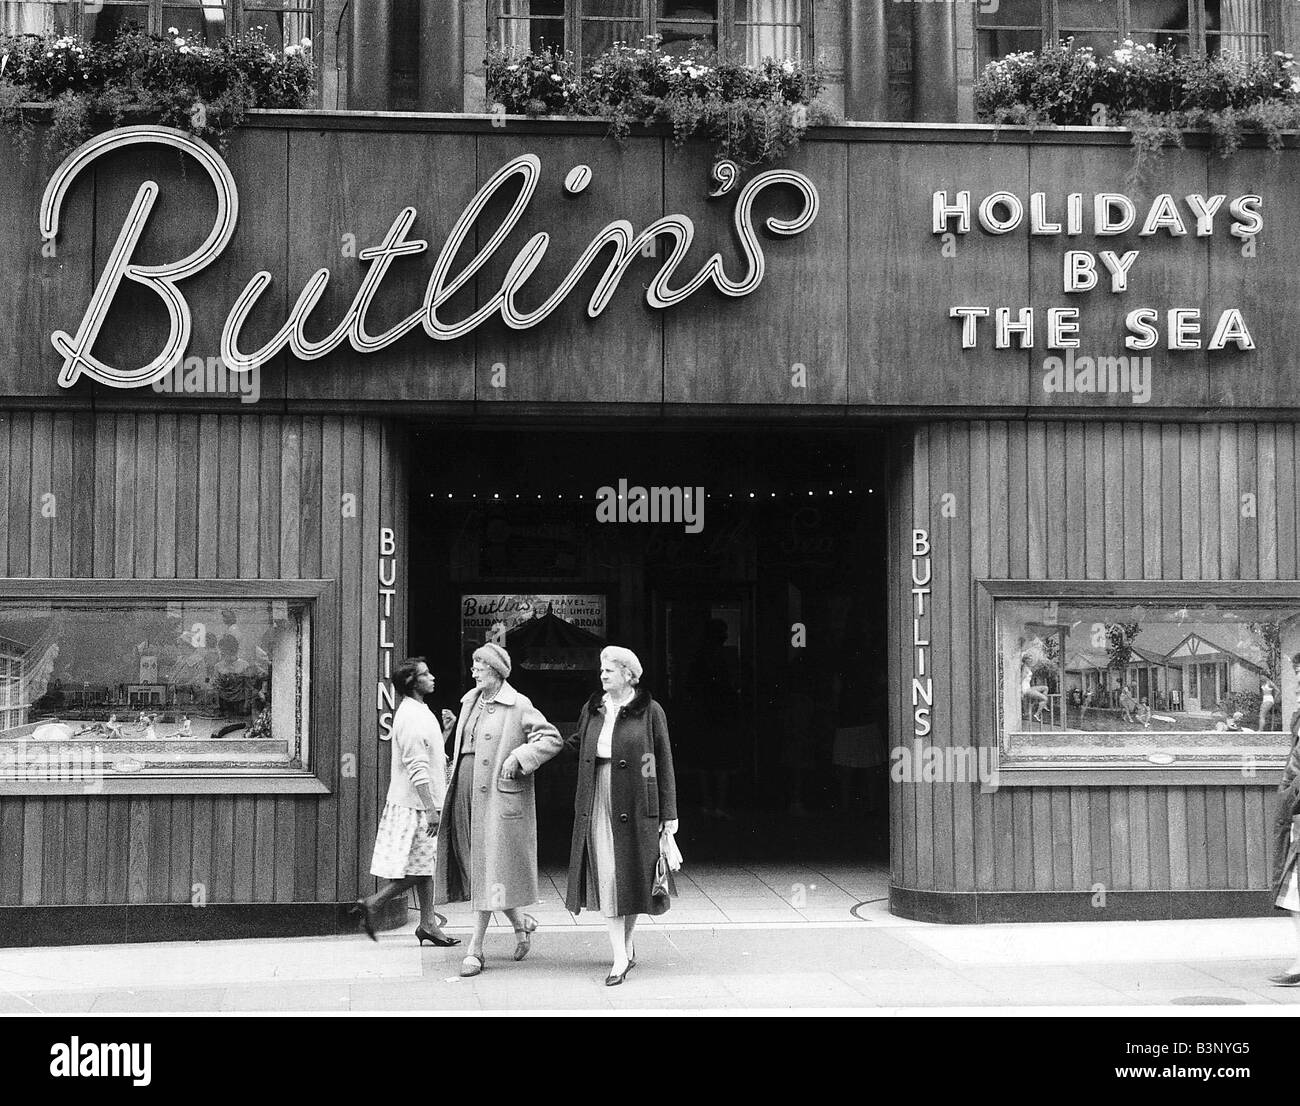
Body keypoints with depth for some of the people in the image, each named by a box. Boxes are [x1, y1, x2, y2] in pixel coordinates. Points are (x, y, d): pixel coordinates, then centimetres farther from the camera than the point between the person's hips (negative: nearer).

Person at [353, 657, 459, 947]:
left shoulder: (420, 712, 15)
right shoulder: (411, 717, -18)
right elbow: (417, 768, -23)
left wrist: (445, 730, 12)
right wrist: (431, 808, -24)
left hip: (422, 803, 10)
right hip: (414, 806, -10)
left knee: (425, 868, 11)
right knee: (416, 870, -6)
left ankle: (428, 924, 15)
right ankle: (372, 904, 1)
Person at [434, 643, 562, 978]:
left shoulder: (518, 706, -7)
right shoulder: (469, 701, 15)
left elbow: (552, 739, -10)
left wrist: (518, 757, -18)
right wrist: (452, 780, 18)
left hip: (498, 796, -7)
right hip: (465, 793, 8)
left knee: (489, 872, -5)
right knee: (471, 866, 8)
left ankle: (475, 949, -1)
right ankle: (520, 923, 28)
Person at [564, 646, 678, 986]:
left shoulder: (650, 712, -2)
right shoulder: (592, 710, 10)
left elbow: (664, 763, -1)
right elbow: (575, 746, 23)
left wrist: (669, 813, -2)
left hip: (635, 805, -3)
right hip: (598, 803, 3)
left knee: (631, 877, 5)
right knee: (606, 878, -3)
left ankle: (627, 944, 24)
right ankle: (620, 957, 2)